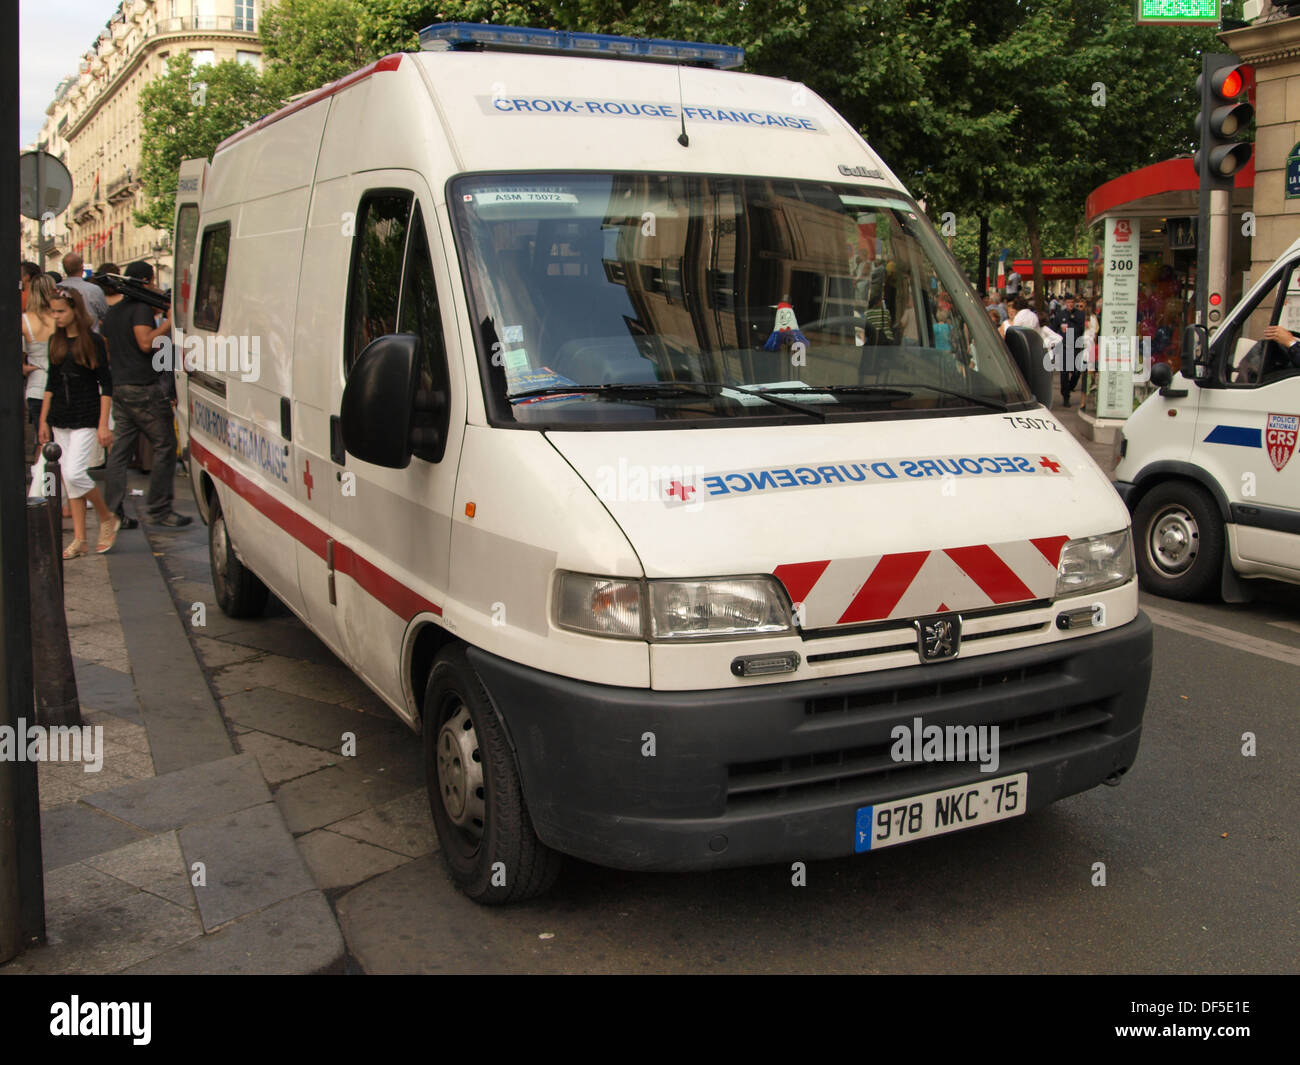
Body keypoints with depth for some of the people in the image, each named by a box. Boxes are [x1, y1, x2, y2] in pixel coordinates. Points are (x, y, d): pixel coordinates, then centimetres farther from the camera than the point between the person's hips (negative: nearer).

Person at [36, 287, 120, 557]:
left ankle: (107, 517, 7)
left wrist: (104, 424, -13)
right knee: (69, 477, 6)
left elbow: (106, 385, -8)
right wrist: (43, 420, 13)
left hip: (86, 418, -6)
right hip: (61, 419, 6)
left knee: (74, 473, -16)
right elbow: (51, 382, 16)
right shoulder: (56, 341, 10)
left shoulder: (93, 341, -7)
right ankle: (79, 539, 11)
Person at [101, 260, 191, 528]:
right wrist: (169, 322, -14)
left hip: (118, 386, 9)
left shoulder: (112, 311, 19)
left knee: (120, 450, 8)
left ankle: (112, 511, 6)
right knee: (165, 446, -2)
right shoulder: (140, 307, -9)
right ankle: (158, 510, -2)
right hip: (143, 387, -9)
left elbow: (107, 351, 26)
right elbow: (146, 343, -20)